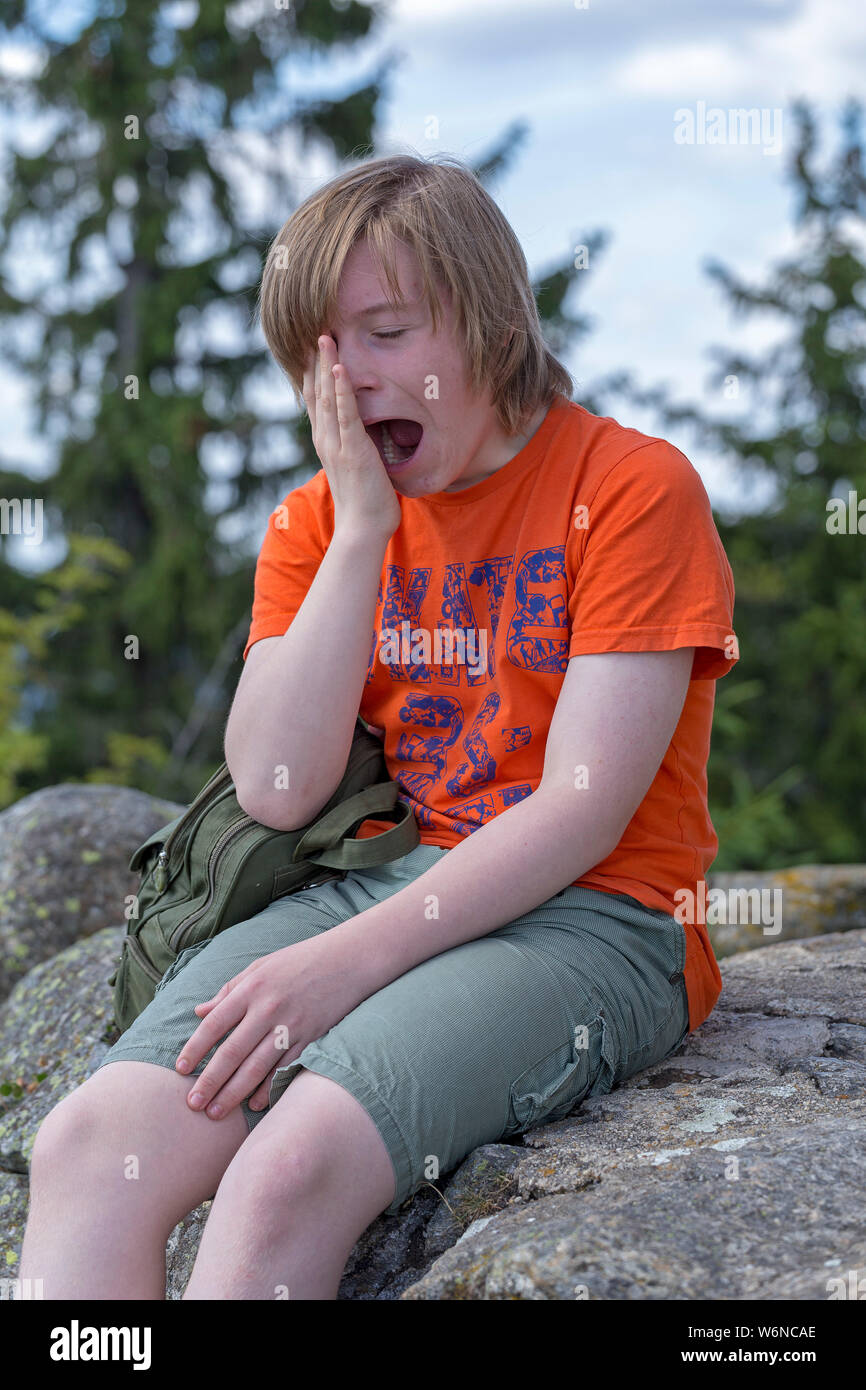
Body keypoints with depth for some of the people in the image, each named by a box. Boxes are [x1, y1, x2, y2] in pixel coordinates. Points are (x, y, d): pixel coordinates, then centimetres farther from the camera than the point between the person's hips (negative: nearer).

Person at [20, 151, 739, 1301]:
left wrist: (348, 960, -20)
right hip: (376, 886, 5)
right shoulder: (319, 521, 12)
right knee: (87, 1143, -22)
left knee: (291, 1166, -32)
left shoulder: (633, 485, -4)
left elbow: (585, 813, -12)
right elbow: (276, 791, -1)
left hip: (590, 917, -4)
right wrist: (362, 529, -5)